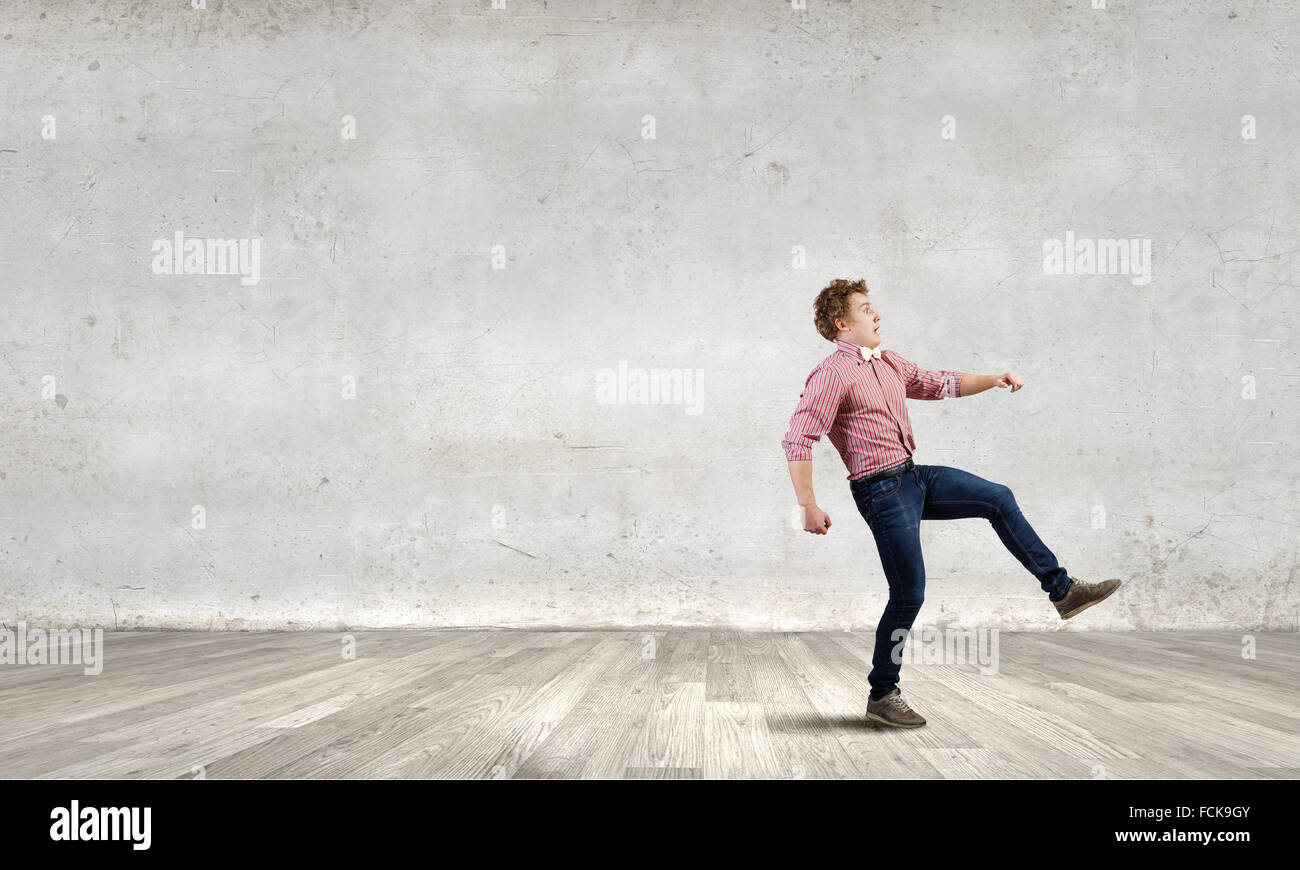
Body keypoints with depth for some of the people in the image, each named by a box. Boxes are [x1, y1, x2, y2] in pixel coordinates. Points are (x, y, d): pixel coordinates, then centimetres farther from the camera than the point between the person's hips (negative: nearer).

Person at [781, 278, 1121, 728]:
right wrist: (809, 507, -25)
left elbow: (941, 384, 23)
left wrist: (993, 380, 8)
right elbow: (797, 441, -21)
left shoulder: (888, 363, 12)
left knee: (998, 499, 10)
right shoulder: (832, 375, -15)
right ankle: (882, 695, 11)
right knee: (908, 595, -4)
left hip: (914, 476, 9)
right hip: (881, 492, -9)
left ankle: (1062, 590, 20)